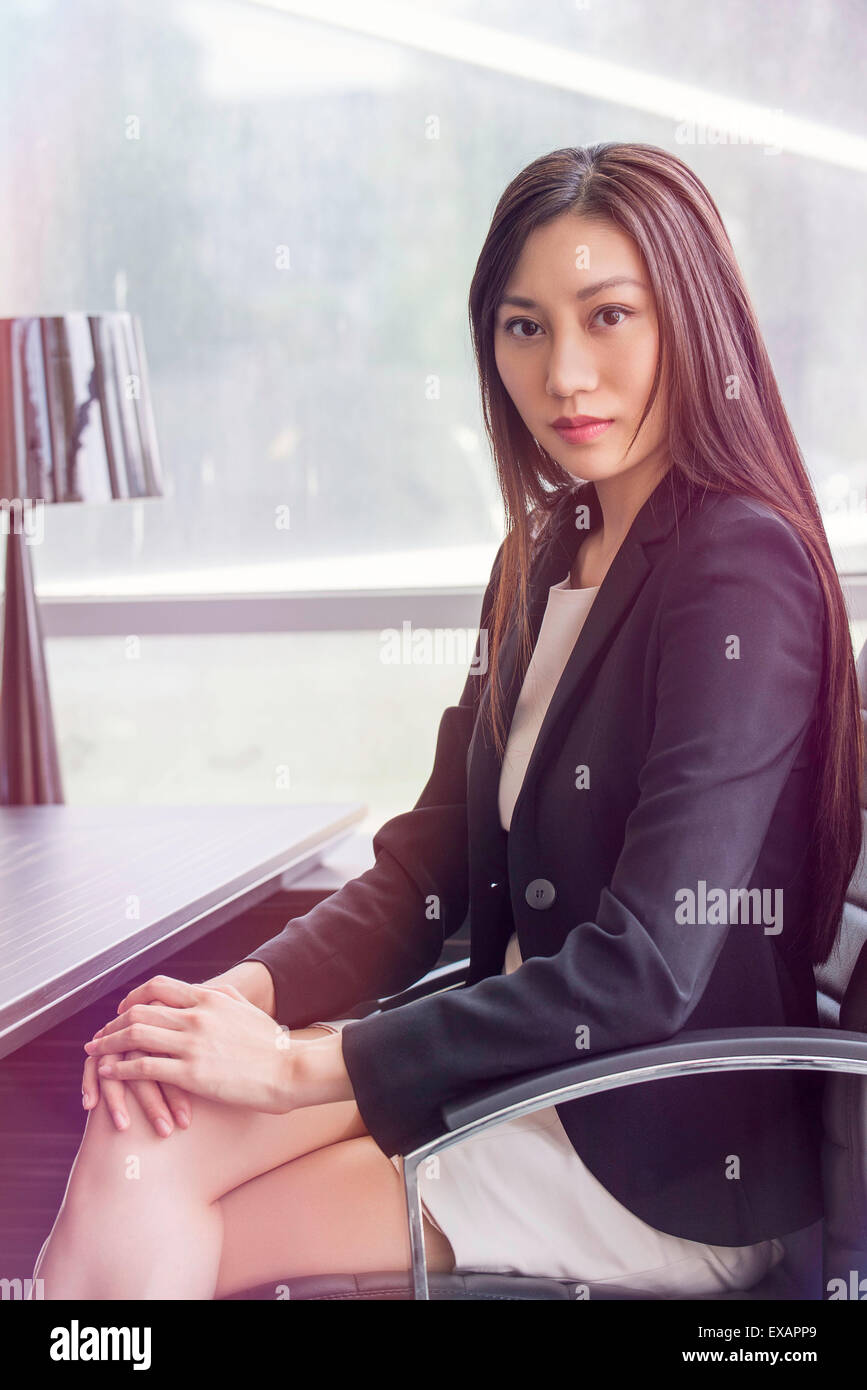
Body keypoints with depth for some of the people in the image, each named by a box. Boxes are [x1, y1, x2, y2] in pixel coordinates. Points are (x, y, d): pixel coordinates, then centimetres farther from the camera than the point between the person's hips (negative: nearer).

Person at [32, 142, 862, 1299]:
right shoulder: (543, 560, 10)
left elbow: (644, 971, -23)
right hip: (529, 1061, 7)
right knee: (136, 1141, -13)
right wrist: (248, 994, -11)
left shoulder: (742, 569, -17)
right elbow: (431, 860, 8)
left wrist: (301, 1063, -22)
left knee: (147, 1239, -15)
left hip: (671, 1160, -7)